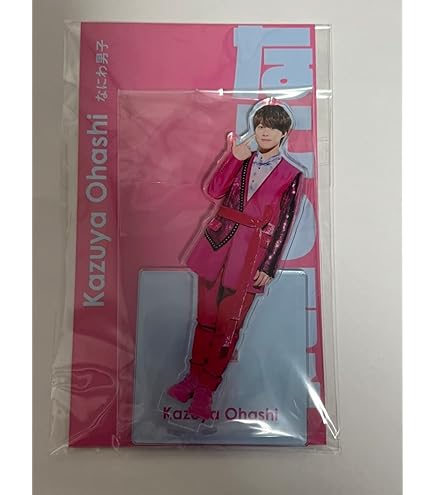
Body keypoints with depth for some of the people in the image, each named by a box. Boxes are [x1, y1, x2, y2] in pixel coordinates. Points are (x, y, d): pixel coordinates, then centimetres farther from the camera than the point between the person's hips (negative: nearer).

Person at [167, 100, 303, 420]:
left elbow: (283, 226, -1)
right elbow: (215, 191, -2)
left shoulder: (292, 175, 3)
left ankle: (206, 389, 19)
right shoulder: (242, 159, 13)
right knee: (206, 315, 11)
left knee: (229, 323, 2)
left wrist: (269, 268, -5)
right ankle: (195, 375, 30)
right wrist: (234, 158, -9)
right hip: (219, 241, 3)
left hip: (252, 253, -3)